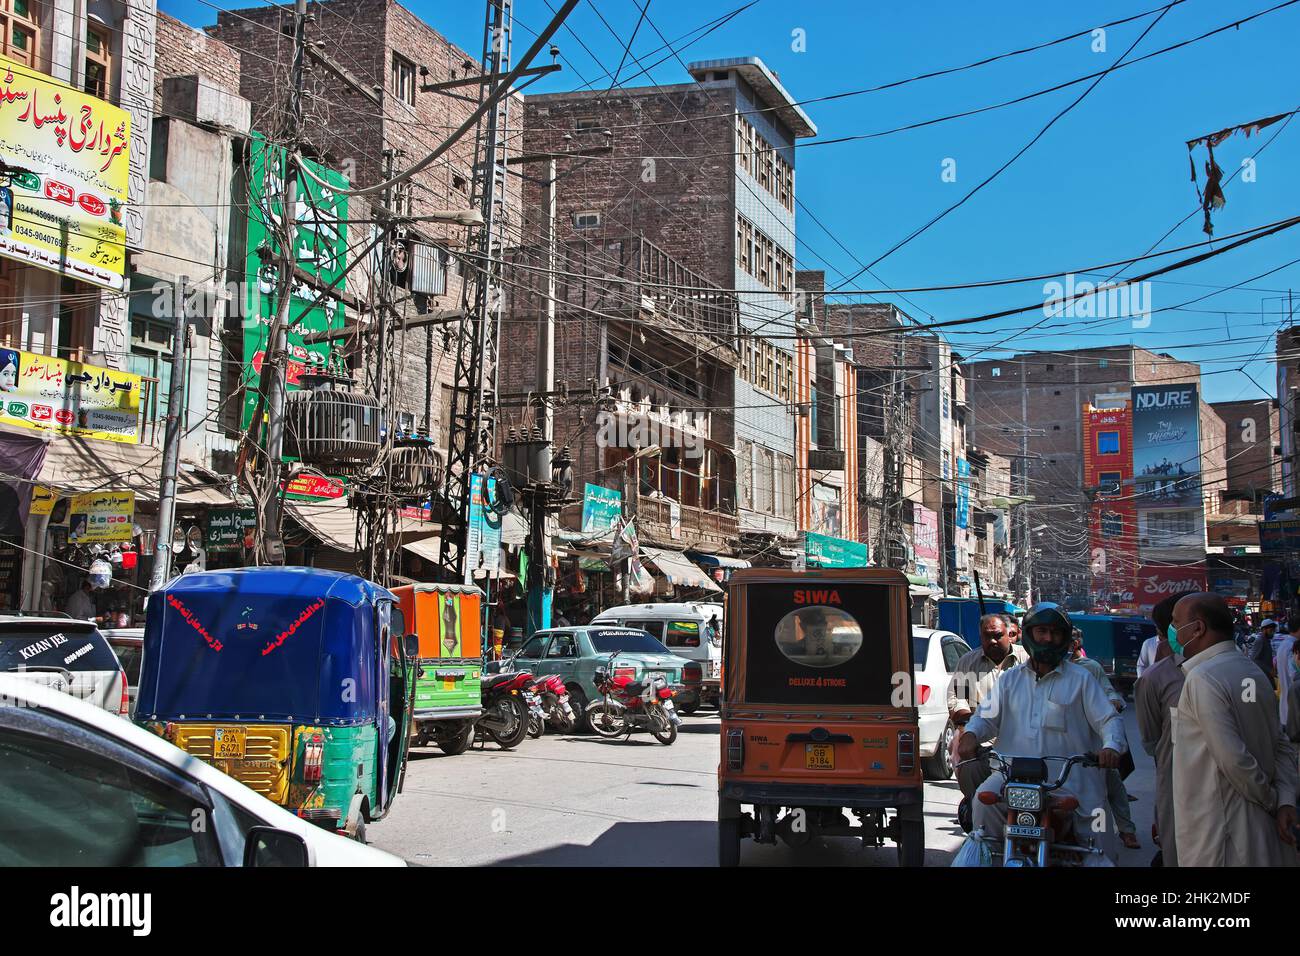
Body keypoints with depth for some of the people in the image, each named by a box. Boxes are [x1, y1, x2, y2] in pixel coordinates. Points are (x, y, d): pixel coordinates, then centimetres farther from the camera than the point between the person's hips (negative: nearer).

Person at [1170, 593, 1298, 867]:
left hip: (1217, 830, -8)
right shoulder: (1253, 672, 10)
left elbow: (1233, 760, -23)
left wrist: (1272, 802, -9)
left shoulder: (1202, 679, -18)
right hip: (1259, 826, 8)